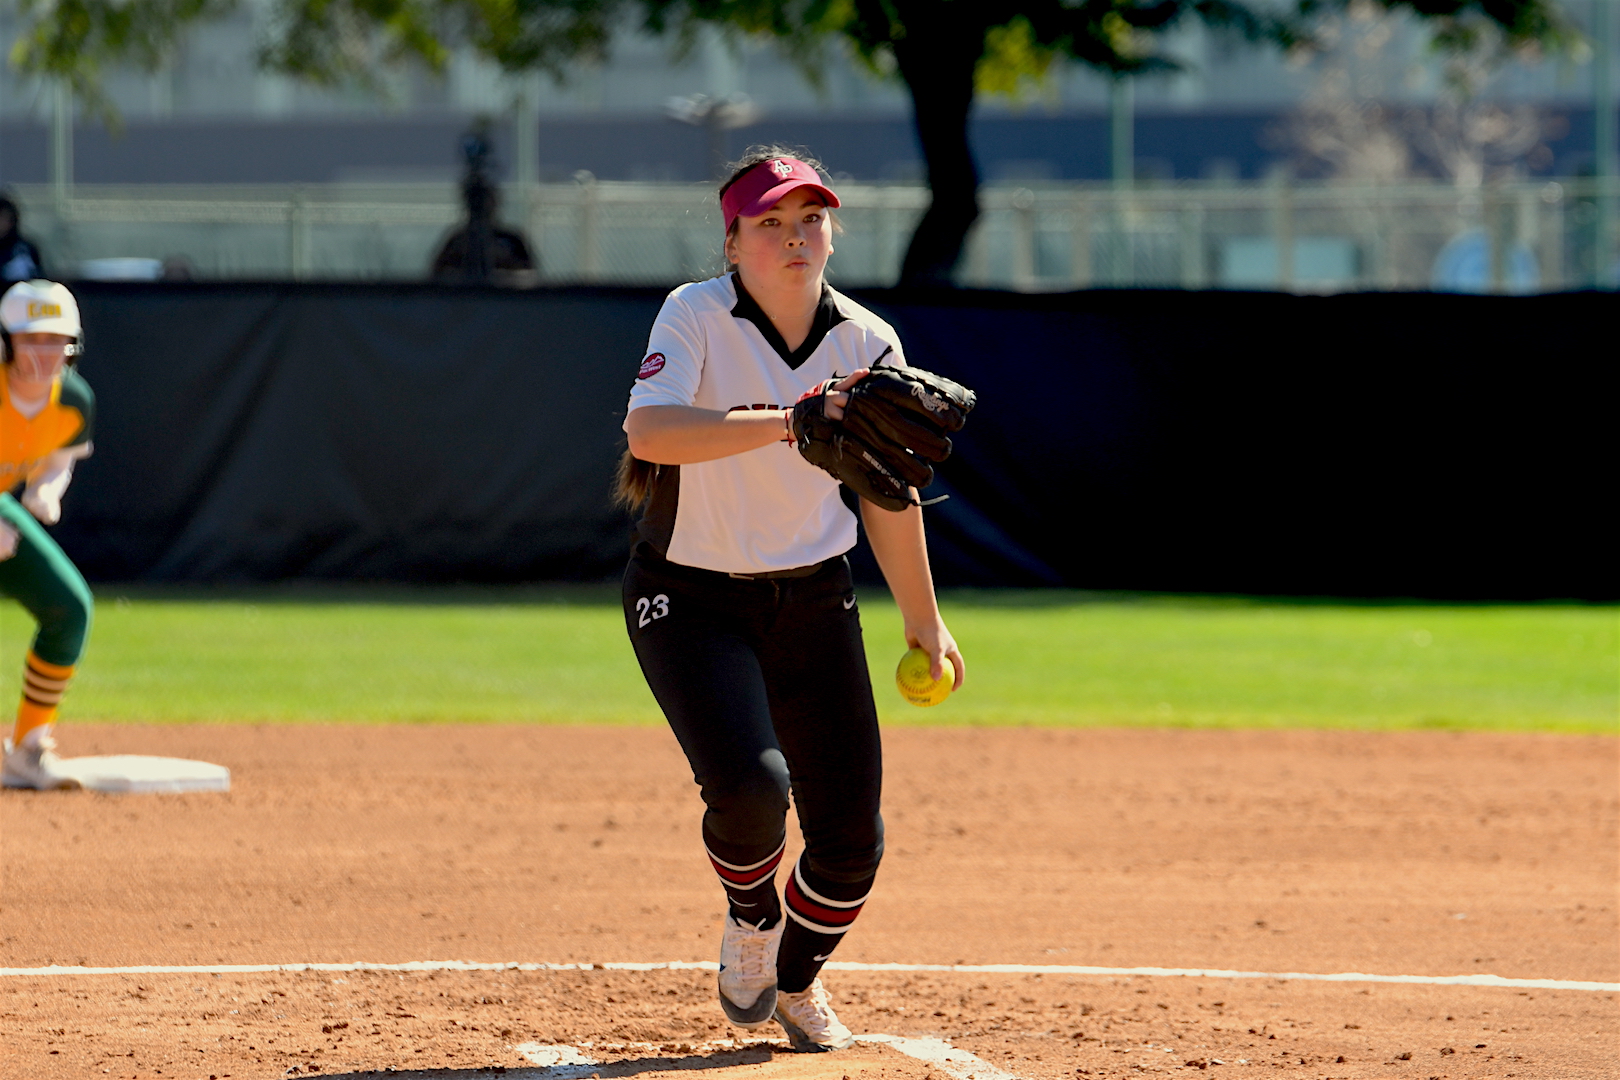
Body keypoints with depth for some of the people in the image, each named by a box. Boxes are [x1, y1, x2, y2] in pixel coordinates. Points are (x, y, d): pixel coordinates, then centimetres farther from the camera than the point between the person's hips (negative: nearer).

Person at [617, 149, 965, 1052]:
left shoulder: (866, 344, -5)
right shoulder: (697, 317, -16)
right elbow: (648, 432, -35)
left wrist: (923, 621, 14)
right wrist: (786, 421, -44)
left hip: (814, 598, 4)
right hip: (692, 599, -4)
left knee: (851, 837, 0)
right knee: (750, 783, -26)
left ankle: (798, 979, 32)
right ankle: (752, 919, 9)